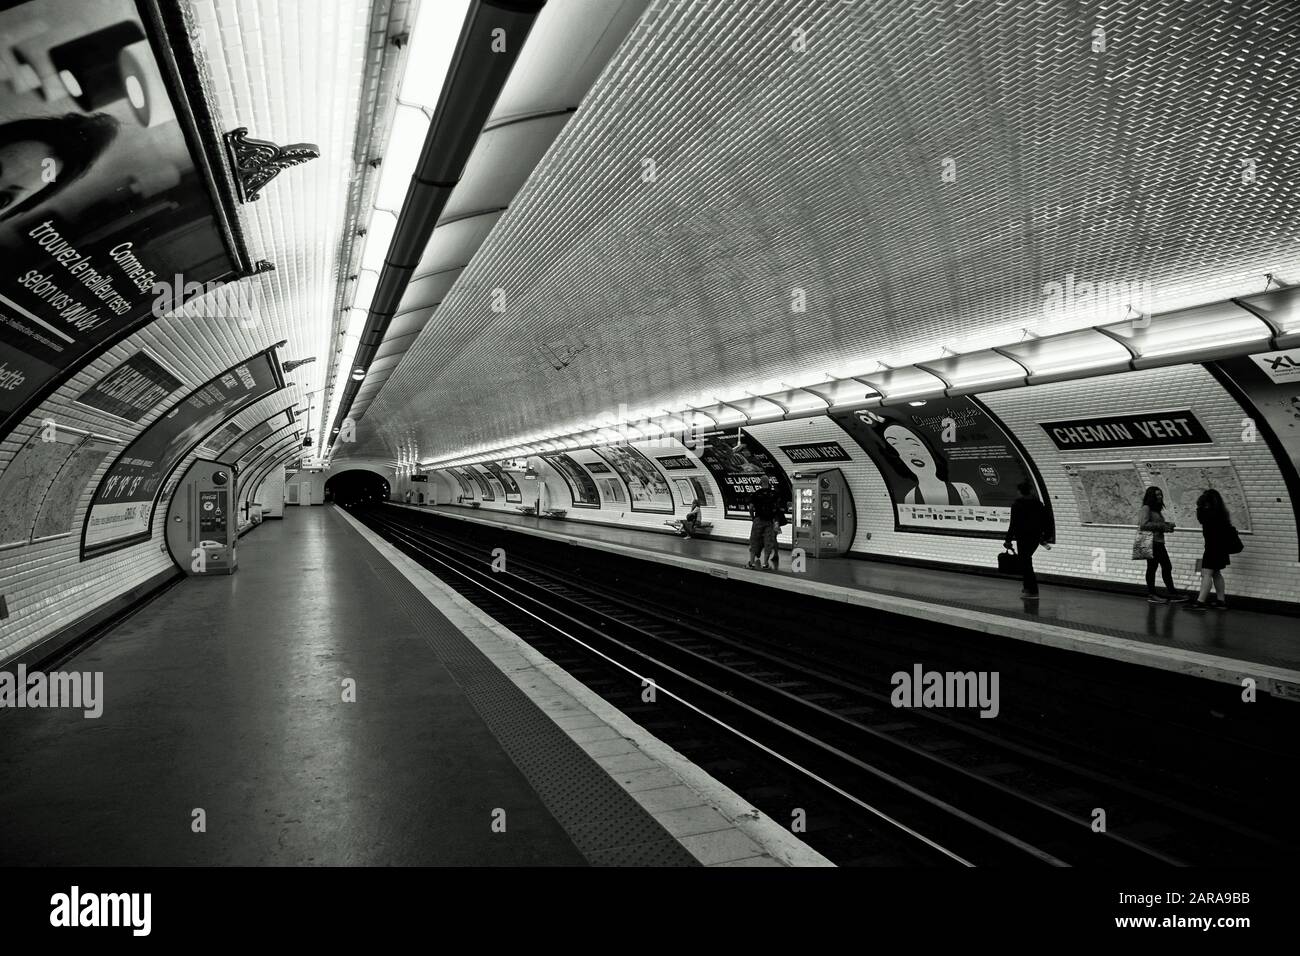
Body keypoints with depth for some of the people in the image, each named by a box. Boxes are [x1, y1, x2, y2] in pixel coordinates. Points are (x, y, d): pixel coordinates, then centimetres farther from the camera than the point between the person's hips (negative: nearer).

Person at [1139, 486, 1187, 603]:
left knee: (1167, 566, 7)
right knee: (1152, 567, -3)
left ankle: (1171, 592, 12)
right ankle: (1151, 594, 4)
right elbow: (1143, 524, -20)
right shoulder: (1146, 508, -9)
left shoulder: (1157, 509, 19)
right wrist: (1161, 526, -16)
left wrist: (1167, 525, 4)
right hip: (1151, 542, -9)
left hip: (1159, 542, 9)